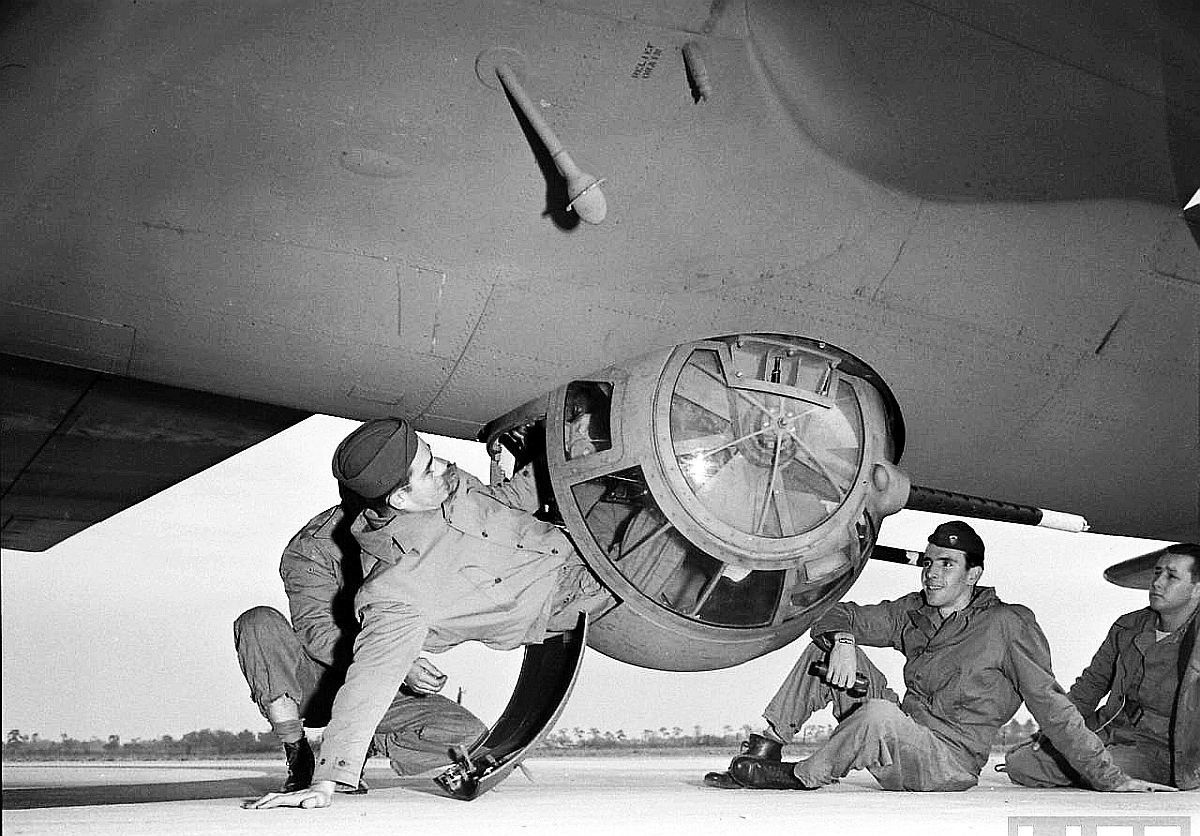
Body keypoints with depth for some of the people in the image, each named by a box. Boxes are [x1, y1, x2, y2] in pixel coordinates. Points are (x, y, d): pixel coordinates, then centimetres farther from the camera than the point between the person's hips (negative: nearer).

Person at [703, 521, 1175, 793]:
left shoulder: (1010, 624, -8)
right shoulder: (913, 613, 9)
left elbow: (1051, 707, -6)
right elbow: (841, 615, 10)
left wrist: (1110, 779, -8)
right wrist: (843, 640, -15)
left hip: (951, 762, -6)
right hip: (899, 743, 6)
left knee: (879, 715, -38)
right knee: (828, 641, -5)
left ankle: (800, 778, -14)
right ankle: (765, 748, -10)